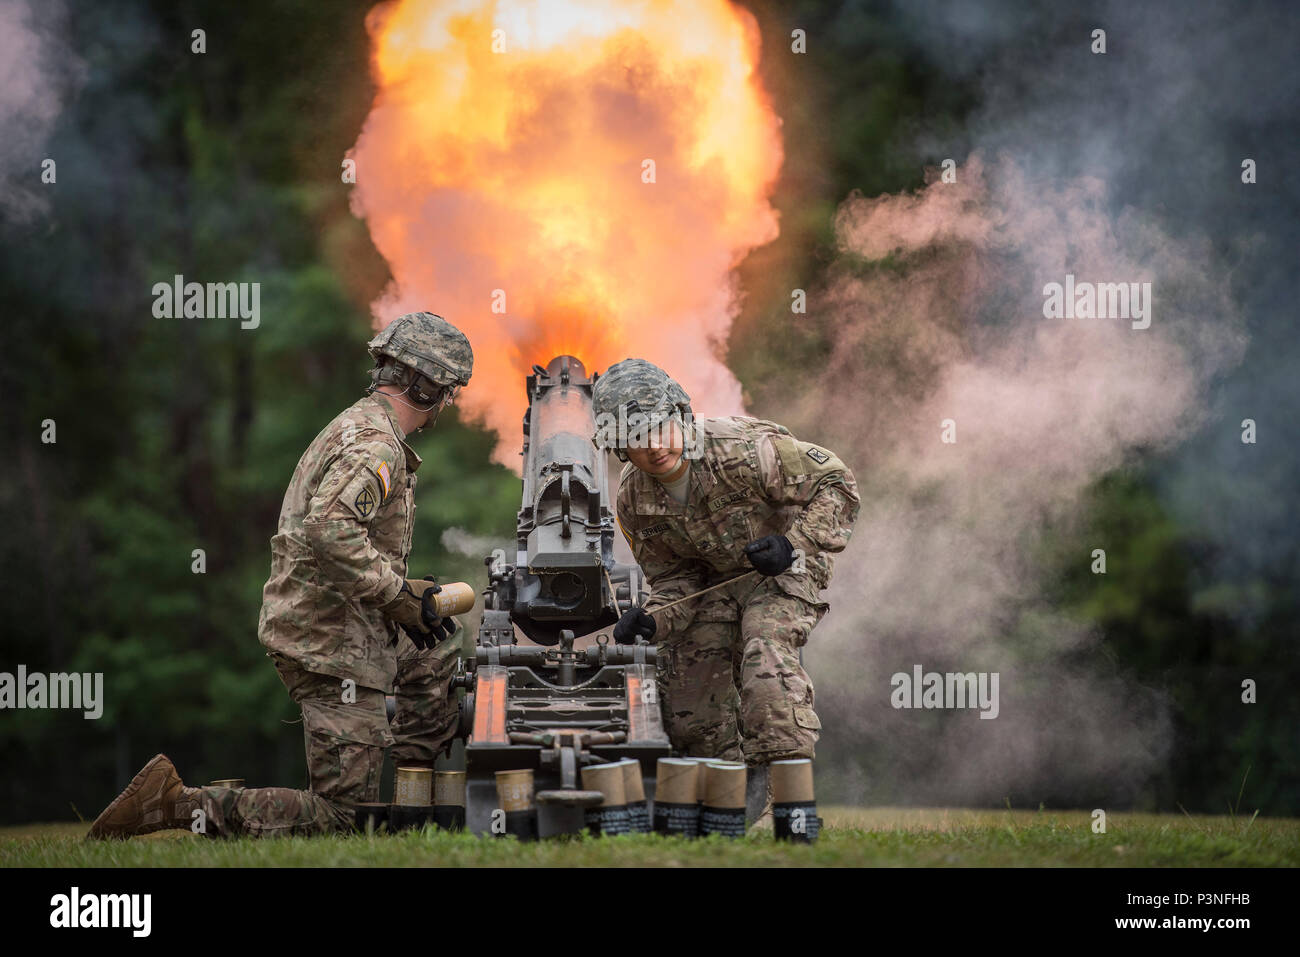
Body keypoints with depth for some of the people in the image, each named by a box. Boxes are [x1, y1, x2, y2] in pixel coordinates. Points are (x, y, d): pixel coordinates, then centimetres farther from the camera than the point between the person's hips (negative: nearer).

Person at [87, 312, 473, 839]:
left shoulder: (353, 426, 17)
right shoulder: (375, 443, -17)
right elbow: (328, 529, -33)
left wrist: (410, 593, 15)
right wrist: (400, 595, -24)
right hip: (333, 643, -10)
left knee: (437, 656, 31)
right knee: (341, 816, -8)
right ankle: (177, 803, -13)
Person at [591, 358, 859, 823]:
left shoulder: (744, 448, -29)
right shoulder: (635, 502, -12)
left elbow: (835, 483, -20)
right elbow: (673, 577, -2)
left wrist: (794, 545, -32)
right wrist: (652, 619, -23)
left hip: (784, 567, -6)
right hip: (715, 581, 6)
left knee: (766, 650, -32)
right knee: (685, 700, 0)